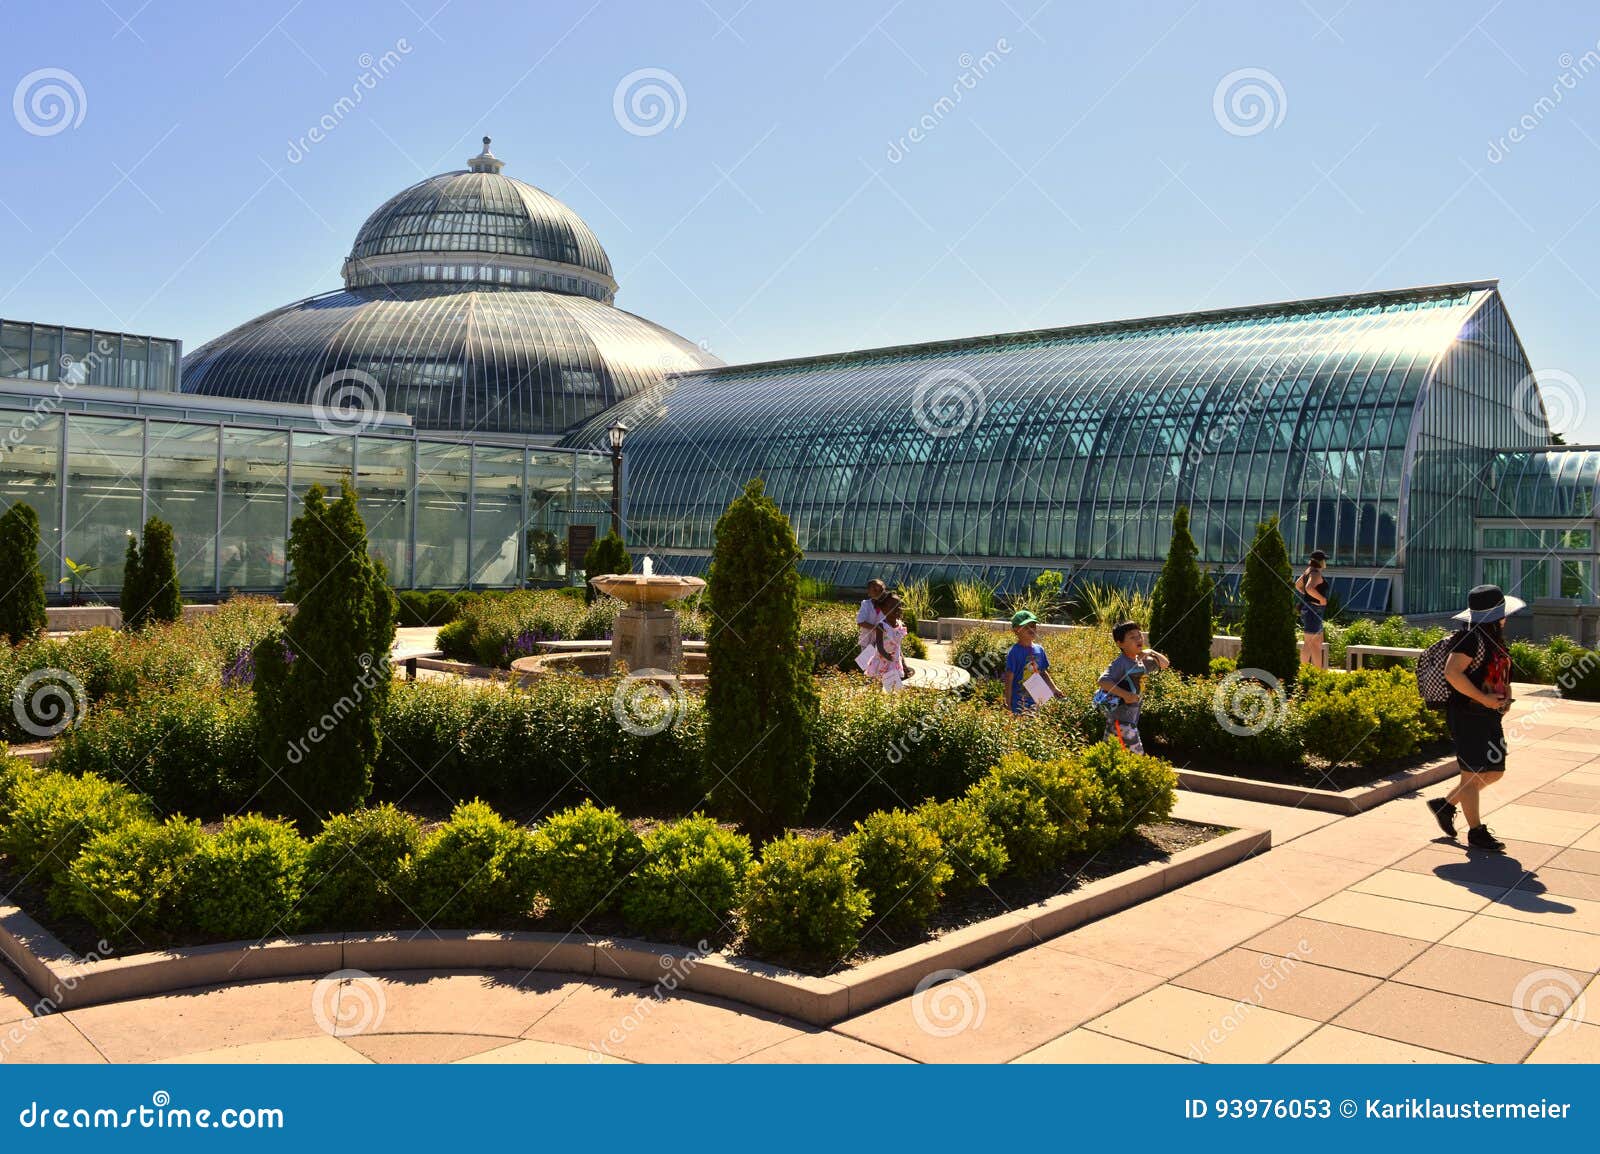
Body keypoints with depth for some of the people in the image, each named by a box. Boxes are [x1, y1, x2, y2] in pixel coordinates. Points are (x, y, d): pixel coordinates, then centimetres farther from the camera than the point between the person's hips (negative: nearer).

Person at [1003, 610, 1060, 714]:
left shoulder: (1039, 649, 5)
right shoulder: (1014, 652, -12)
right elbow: (1009, 679, -10)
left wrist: (1054, 689, 13)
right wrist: (1008, 703, -10)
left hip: (1035, 700, 6)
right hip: (1018, 702, -6)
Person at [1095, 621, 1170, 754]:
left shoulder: (1141, 662, 11)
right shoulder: (1120, 663, -16)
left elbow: (1164, 664, 22)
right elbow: (1103, 681, -28)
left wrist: (1151, 653, 3)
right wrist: (1125, 695, -33)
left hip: (1131, 717, 9)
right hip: (1120, 718, -9)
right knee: (1136, 753, -9)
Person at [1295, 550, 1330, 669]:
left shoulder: (1309, 571, 13)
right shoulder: (1316, 573, -17)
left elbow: (1298, 585, 25)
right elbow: (1309, 588, -33)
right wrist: (1321, 598, -22)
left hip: (1309, 609, 11)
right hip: (1313, 610, -11)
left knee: (1318, 642, 15)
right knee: (1310, 642, -7)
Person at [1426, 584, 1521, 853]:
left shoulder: (1495, 639, 13)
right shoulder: (1471, 638, -17)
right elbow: (1452, 672, -27)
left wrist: (1506, 696, 6)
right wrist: (1483, 698, -23)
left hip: (1490, 717, 10)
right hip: (1467, 716, -10)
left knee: (1494, 772, 15)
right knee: (1473, 774, 0)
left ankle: (1445, 804, 29)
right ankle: (1476, 833, 11)